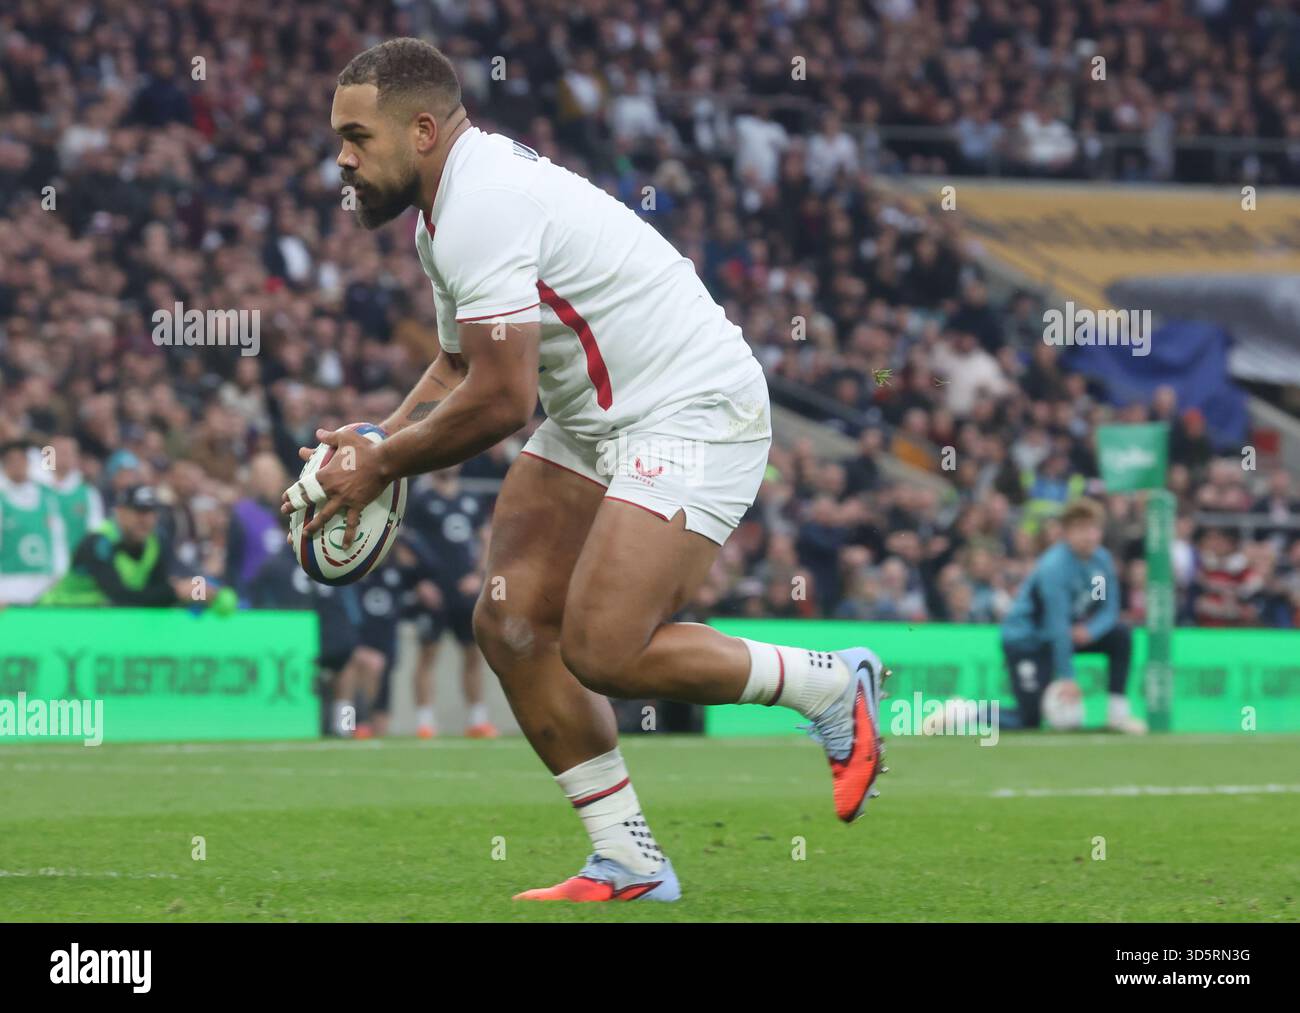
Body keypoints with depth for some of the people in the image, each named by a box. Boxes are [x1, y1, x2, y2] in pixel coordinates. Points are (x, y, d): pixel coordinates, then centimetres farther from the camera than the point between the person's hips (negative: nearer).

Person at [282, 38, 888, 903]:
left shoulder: (483, 208, -22)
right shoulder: (452, 207, 11)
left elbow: (500, 400, -25)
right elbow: (460, 368, 23)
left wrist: (380, 467, -12)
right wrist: (377, 443, 6)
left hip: (693, 411, -11)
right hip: (597, 420, 11)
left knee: (601, 652, -19)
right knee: (512, 623, 0)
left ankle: (833, 685, 2)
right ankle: (629, 863, 5)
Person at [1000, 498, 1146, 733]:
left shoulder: (1101, 559, -4)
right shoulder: (1054, 568, -27)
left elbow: (1109, 610, 1)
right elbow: (1058, 627, -28)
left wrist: (1090, 630, -22)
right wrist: (1065, 677, -27)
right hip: (1025, 641, -8)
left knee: (1121, 635, -8)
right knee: (1031, 718, -16)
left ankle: (1117, 713, -3)